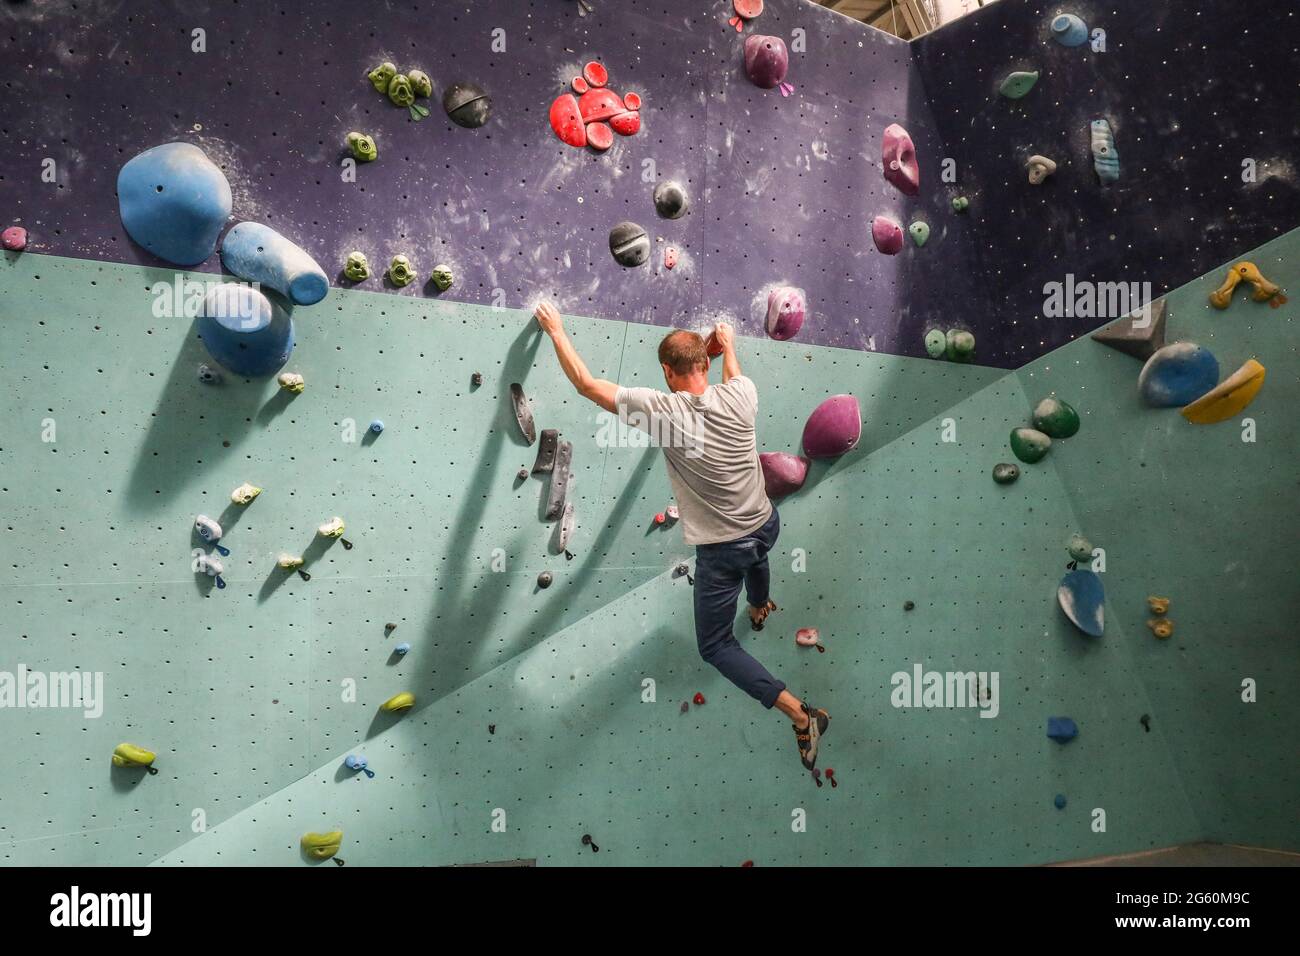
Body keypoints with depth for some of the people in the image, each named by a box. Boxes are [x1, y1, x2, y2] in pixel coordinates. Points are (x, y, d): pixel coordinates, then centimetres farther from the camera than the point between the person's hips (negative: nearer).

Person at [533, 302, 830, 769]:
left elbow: (586, 383, -13)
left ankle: (801, 714, 1)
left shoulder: (662, 409, -24)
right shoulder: (740, 396, -13)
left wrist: (556, 330, 0)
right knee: (754, 556, 43)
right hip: (767, 525, 6)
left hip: (722, 550, -6)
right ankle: (760, 608, 77)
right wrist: (728, 346, 36)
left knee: (715, 646, 10)